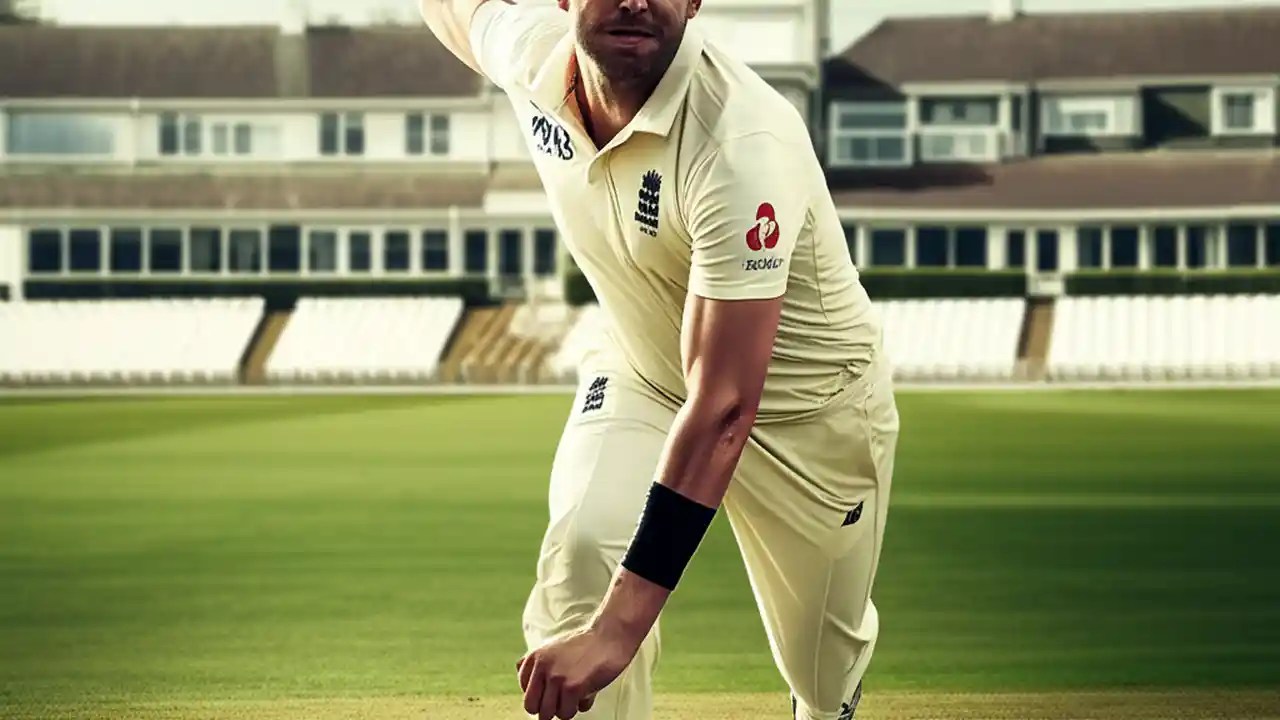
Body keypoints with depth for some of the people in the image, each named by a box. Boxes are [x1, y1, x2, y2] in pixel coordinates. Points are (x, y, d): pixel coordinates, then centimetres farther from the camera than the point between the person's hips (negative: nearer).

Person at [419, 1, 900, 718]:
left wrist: (619, 626, -51)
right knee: (582, 549, -26)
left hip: (809, 407, -4)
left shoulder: (744, 142, -41)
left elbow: (723, 410, -45)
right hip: (642, 374, 4)